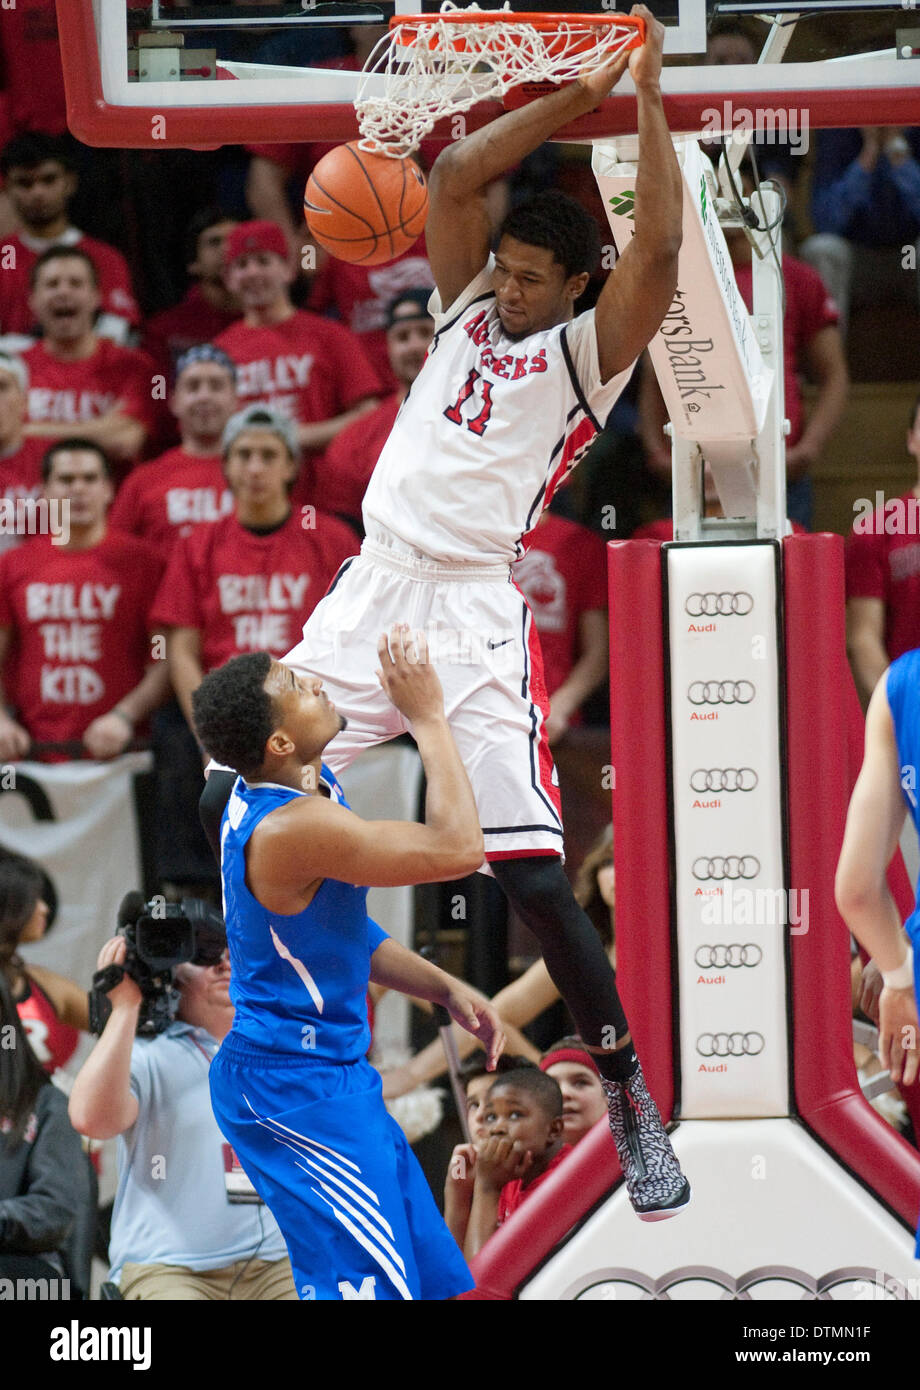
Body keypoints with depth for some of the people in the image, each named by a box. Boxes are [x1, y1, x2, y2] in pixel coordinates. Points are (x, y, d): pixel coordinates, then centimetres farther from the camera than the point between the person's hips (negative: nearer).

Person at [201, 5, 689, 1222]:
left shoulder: (590, 352, -1)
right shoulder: (469, 308, 15)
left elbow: (658, 249, -18)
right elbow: (454, 177, 5)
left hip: (475, 617, -6)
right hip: (372, 595, 6)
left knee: (532, 872, -13)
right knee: (234, 804, 5)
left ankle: (633, 1103, -3)